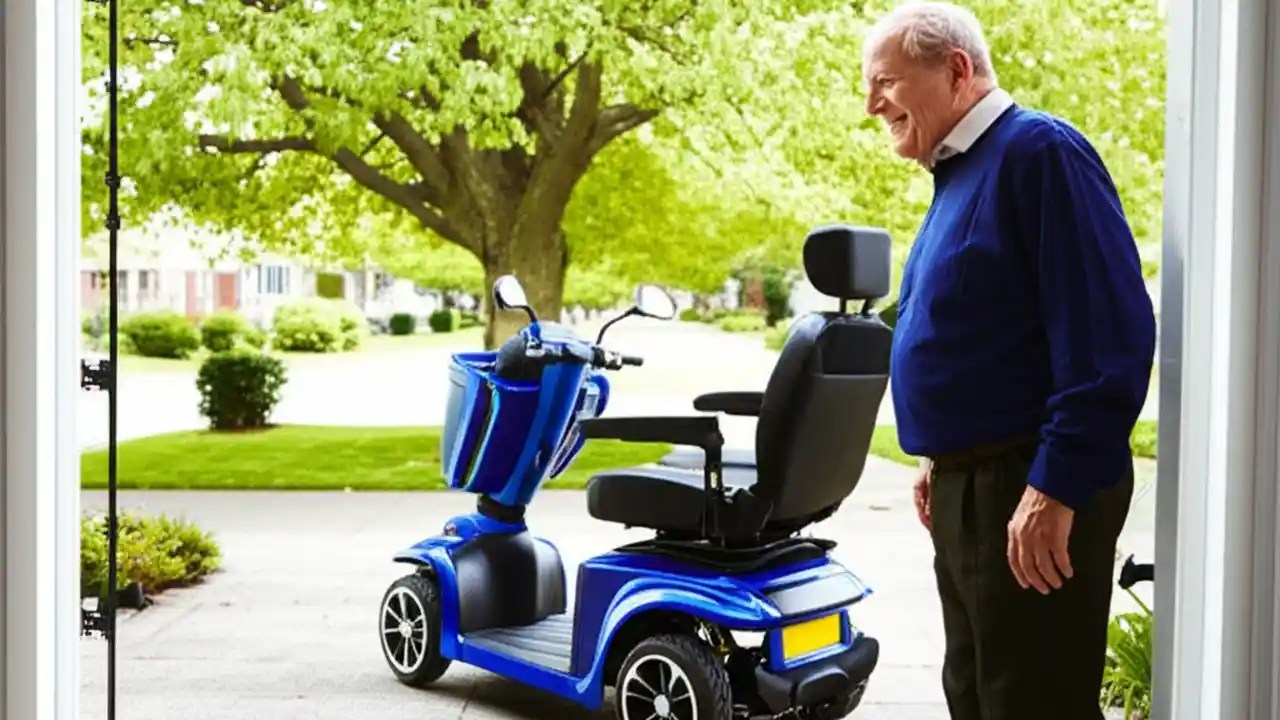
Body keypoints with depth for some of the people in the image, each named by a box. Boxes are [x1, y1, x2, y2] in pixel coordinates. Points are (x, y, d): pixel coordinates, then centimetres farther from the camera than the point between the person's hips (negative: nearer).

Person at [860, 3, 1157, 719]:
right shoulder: (958, 174, 15)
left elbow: (1110, 333, -22)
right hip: (968, 486, 10)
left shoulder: (1039, 149, -14)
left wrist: (1058, 488, -24)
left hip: (1033, 494, -10)